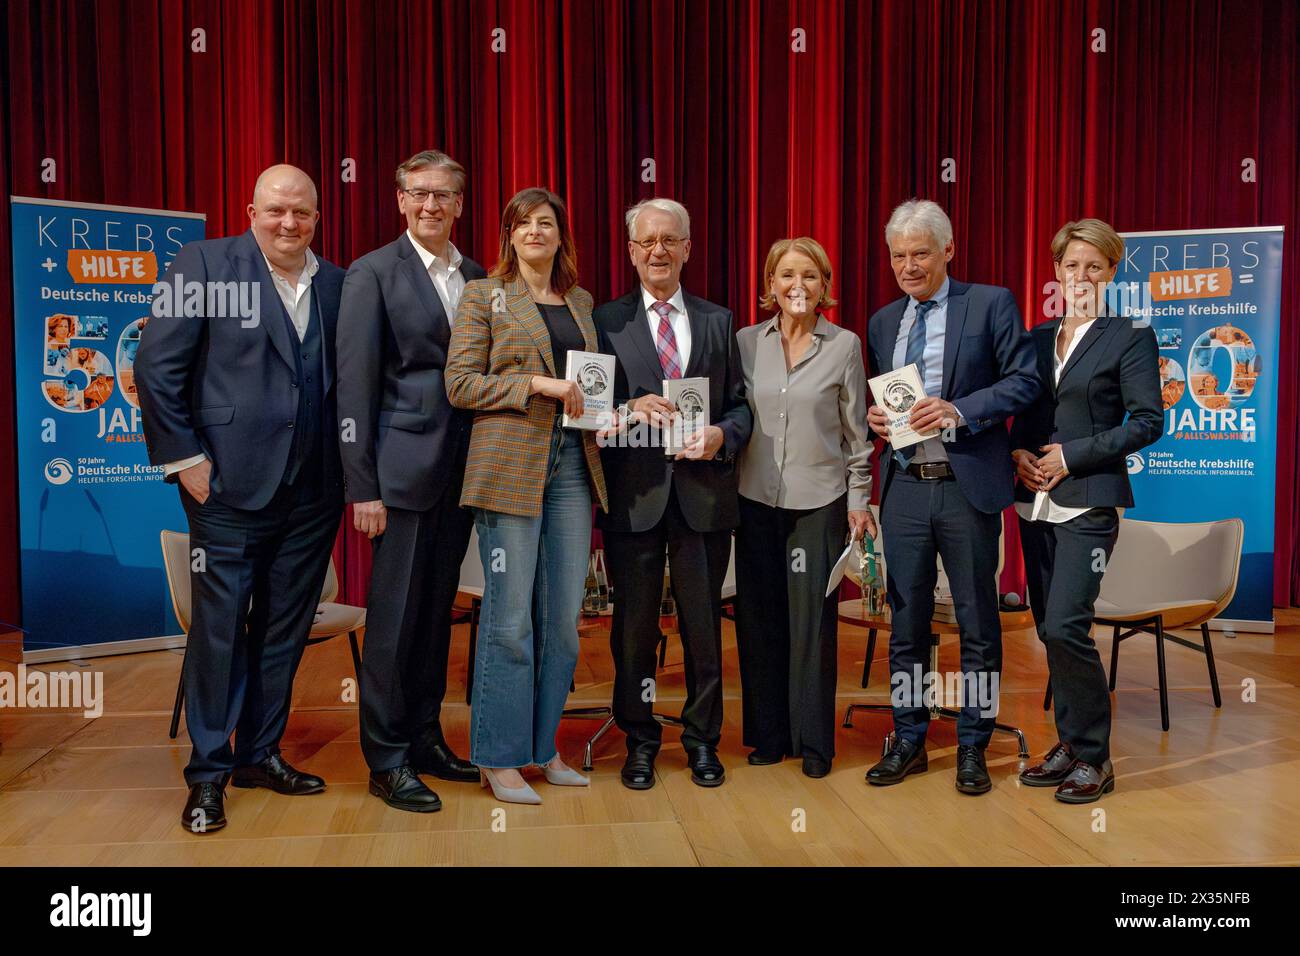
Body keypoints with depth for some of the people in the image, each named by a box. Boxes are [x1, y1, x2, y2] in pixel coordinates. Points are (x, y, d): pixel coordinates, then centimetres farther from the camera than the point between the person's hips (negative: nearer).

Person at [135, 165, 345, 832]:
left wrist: (349, 464, 3)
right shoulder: (204, 264, -2)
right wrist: (184, 456, -9)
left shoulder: (336, 283, 9)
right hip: (231, 484, -4)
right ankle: (209, 775, 17)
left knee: (284, 629, 12)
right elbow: (156, 366, -6)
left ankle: (261, 753, 28)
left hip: (312, 491, 4)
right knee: (219, 626, 3)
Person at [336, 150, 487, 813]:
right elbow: (355, 384, -8)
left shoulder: (476, 279, 12)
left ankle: (425, 738, 27)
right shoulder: (373, 273, -4)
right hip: (403, 470, -5)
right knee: (394, 617, 1)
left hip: (459, 470, 6)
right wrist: (363, 486, -12)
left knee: (436, 610, 14)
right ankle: (387, 760, 13)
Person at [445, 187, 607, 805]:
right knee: (510, 619, -4)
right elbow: (459, 383, -4)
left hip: (573, 464, 5)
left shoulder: (581, 301, 18)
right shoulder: (484, 295, 4)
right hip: (511, 464, -5)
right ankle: (499, 759, 9)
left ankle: (543, 747, 19)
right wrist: (538, 385, -13)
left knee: (563, 617, 6)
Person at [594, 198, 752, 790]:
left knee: (704, 625, 9)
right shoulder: (605, 320, 5)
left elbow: (740, 404, 9)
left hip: (703, 491, 2)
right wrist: (630, 411, -19)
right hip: (634, 493, -1)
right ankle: (639, 740, 24)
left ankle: (702, 740, 25)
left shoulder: (718, 321, 11)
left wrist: (721, 435, -11)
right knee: (634, 625, 8)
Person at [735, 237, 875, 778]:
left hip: (819, 500, -2)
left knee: (812, 621, 0)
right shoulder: (747, 342, 6)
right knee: (758, 618, 6)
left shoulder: (844, 345, 1)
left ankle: (813, 742, 13)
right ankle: (768, 734, 20)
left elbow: (857, 432, 5)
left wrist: (859, 499, 2)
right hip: (756, 498, 2)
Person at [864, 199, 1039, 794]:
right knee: (906, 621, 10)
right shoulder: (882, 322, 15)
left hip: (967, 486, -4)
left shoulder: (991, 304, 1)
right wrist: (874, 417, -2)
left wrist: (958, 410, -18)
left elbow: (1024, 380, -6)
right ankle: (908, 742, 23)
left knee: (977, 622, 5)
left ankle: (973, 747, 19)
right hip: (903, 490, 4)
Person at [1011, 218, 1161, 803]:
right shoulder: (1037, 338, 15)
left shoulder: (1129, 337, -1)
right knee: (1049, 629, 9)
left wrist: (1072, 455, -13)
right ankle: (1070, 744, 22)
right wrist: (1018, 452, -2)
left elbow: (1148, 421, -7)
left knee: (1065, 627, -14)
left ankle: (1094, 757, 1)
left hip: (1088, 501, -6)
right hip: (1036, 500, 6)